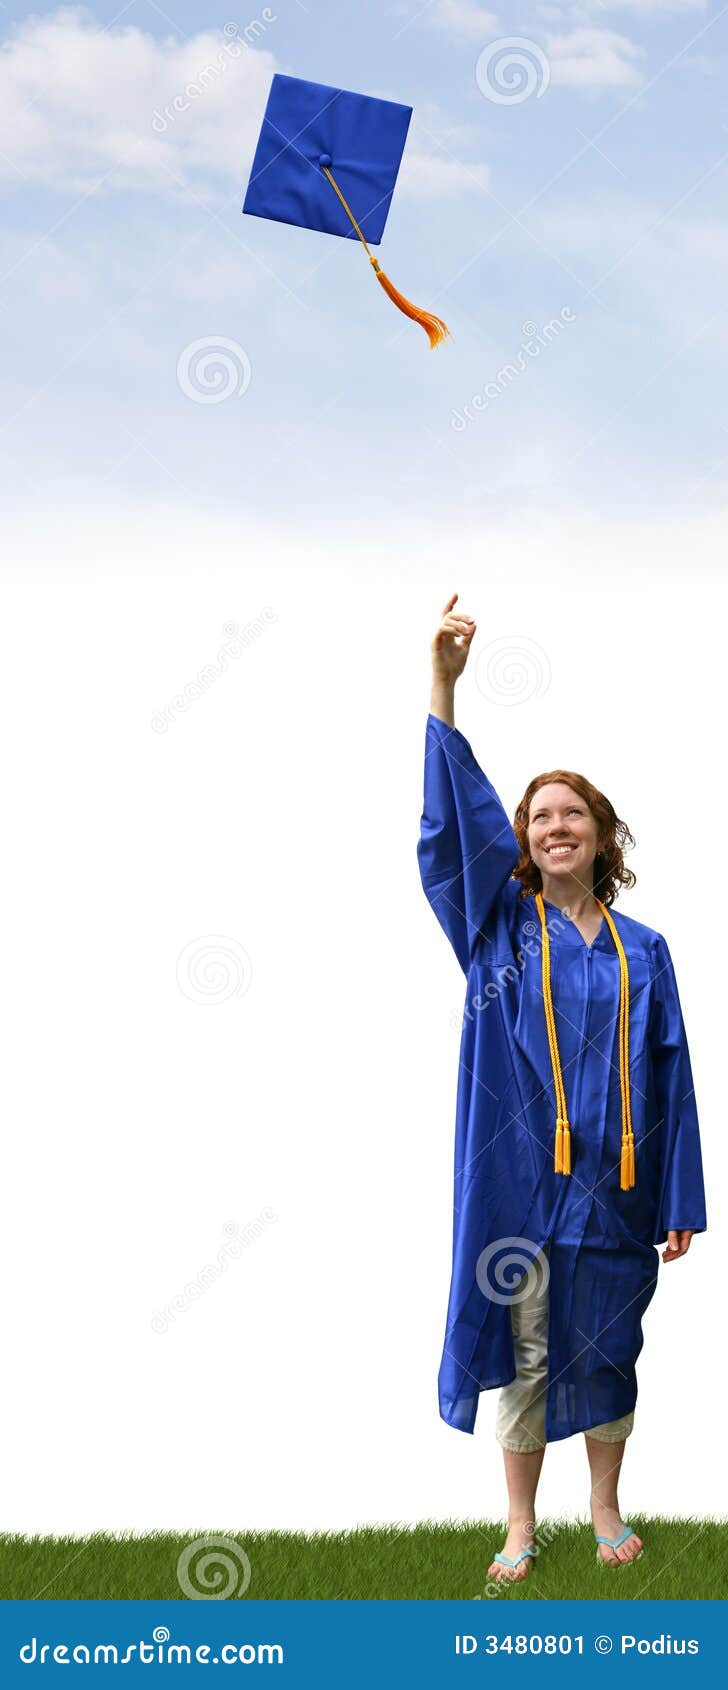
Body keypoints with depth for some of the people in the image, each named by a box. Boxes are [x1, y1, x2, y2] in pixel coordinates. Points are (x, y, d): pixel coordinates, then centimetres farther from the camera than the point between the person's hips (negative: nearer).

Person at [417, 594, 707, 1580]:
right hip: (521, 1177, -1)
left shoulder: (642, 952, 7)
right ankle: (521, 1525, 14)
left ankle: (607, 1513, 25)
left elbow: (670, 1081, 7)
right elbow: (456, 817, -10)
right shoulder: (501, 927, 3)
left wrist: (680, 1202, 3)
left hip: (613, 1184, 2)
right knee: (526, 1351, 4)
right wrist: (444, 686, -20)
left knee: (606, 1348, 10)